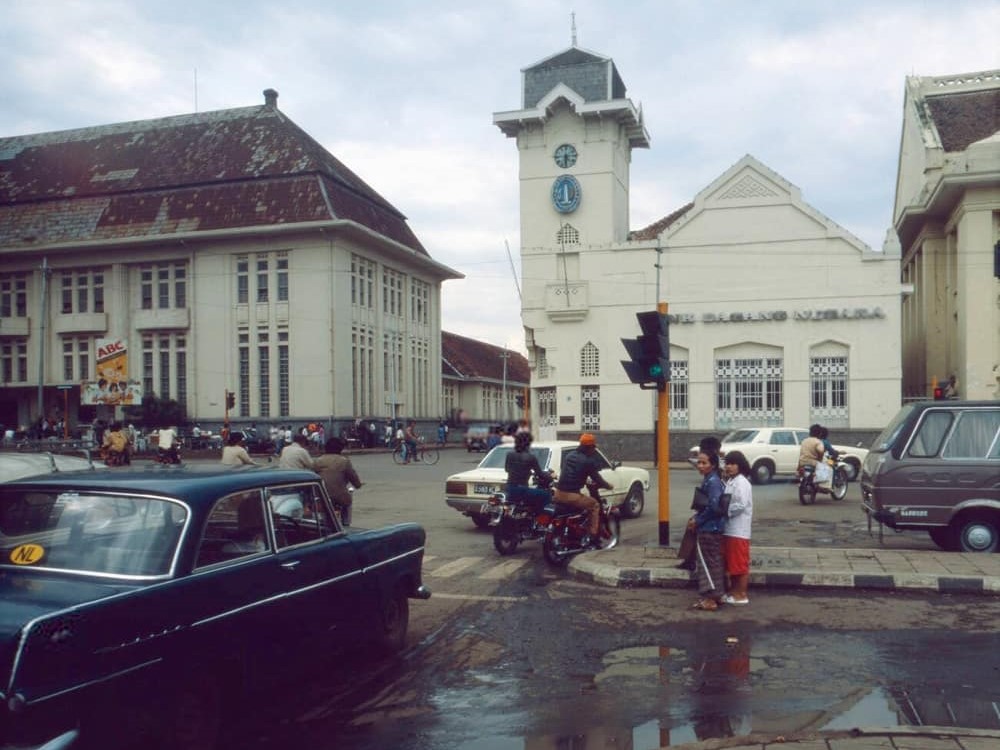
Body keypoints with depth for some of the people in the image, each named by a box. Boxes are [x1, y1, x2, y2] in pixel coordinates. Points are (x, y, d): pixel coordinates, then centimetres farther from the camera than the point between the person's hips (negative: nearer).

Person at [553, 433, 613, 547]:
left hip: (558, 493, 7)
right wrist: (608, 486, 18)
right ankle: (592, 537, 10)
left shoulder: (569, 455, 14)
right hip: (571, 495, -7)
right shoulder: (588, 461, -7)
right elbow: (597, 479, -2)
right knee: (595, 505, 14)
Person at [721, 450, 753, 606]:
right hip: (728, 529, 10)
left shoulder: (741, 483, -14)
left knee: (740, 564, -1)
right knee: (731, 564, 16)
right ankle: (734, 592, 25)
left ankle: (741, 595, 5)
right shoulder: (730, 482, 15)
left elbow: (740, 505, -23)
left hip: (738, 530, -10)